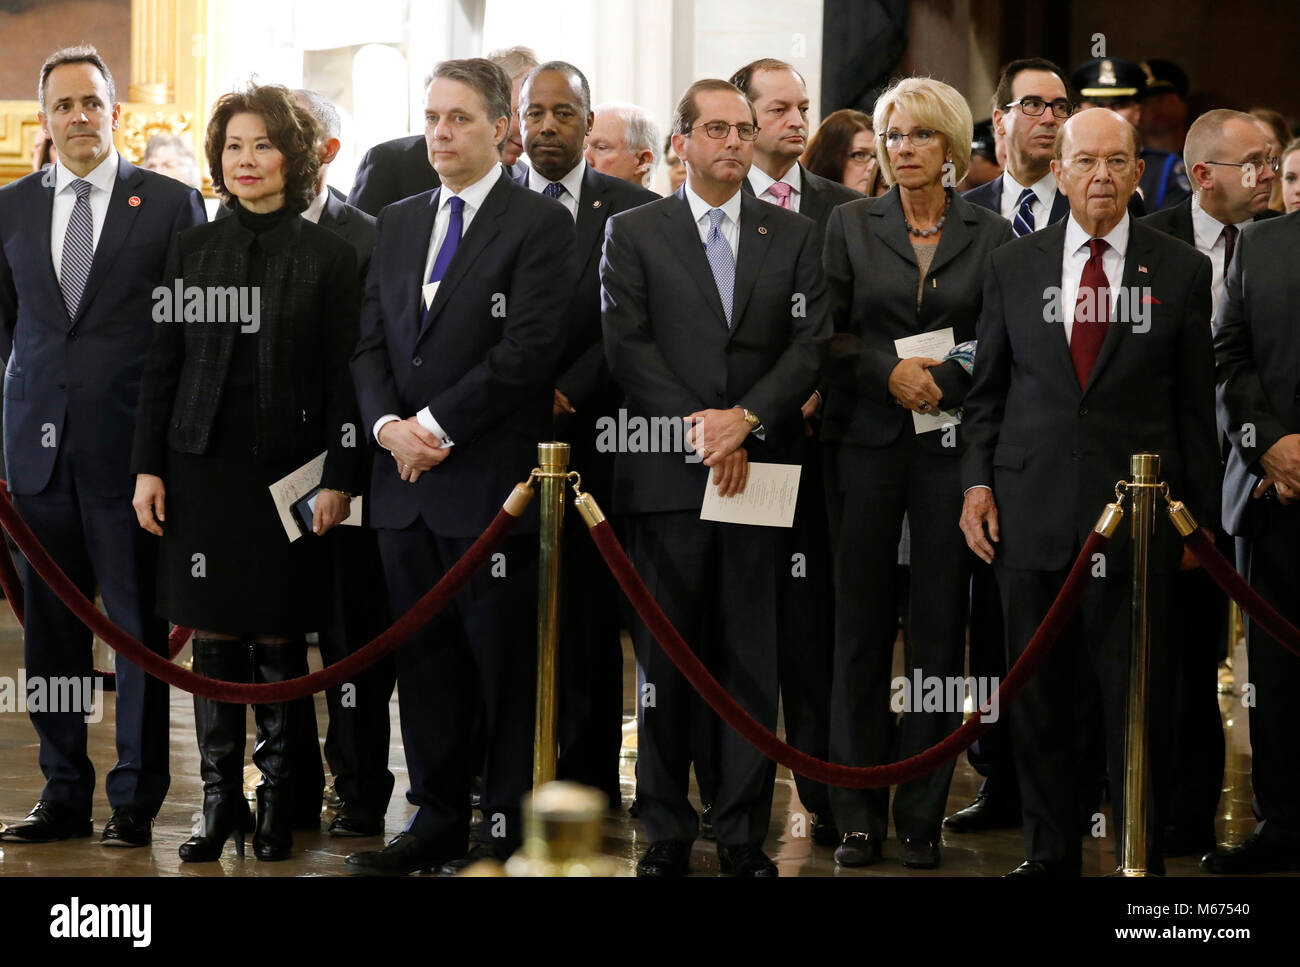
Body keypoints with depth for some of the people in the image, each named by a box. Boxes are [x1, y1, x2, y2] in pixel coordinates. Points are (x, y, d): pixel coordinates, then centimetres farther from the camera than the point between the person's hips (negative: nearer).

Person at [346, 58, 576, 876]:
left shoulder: (540, 224, -5)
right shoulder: (399, 224, 16)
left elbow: (530, 350, -14)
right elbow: (371, 343, 14)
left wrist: (436, 424, -13)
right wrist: (389, 426, -5)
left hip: (493, 482, -6)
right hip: (407, 479, 6)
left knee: (506, 662, 0)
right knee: (424, 660, 10)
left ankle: (509, 831, 7)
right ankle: (437, 821, 19)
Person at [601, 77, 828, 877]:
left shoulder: (794, 235, 11)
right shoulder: (635, 233, 7)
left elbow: (813, 343, 2)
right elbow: (628, 347, -2)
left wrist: (746, 418, -12)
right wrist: (697, 431, -11)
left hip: (760, 469, 1)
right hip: (667, 474, -1)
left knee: (753, 659, 2)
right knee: (665, 658, 2)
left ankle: (746, 832, 7)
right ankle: (667, 831, 9)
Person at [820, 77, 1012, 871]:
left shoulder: (992, 237, 6)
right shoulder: (852, 226, 7)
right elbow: (828, 332, 3)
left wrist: (942, 382, -13)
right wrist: (888, 372, -12)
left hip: (952, 442, 0)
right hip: (867, 441, 0)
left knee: (941, 627, 0)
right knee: (862, 625, 1)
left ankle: (923, 816, 7)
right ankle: (859, 816, 7)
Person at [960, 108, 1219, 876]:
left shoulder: (1181, 271, 3)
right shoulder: (1013, 267, 9)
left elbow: (1195, 404, 4)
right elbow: (988, 391, 13)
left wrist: (1200, 513, 3)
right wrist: (978, 480, 2)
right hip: (1032, 515, 2)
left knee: (1141, 700, 0)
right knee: (1038, 699, 8)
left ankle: (1142, 860, 10)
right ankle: (1050, 853, 20)